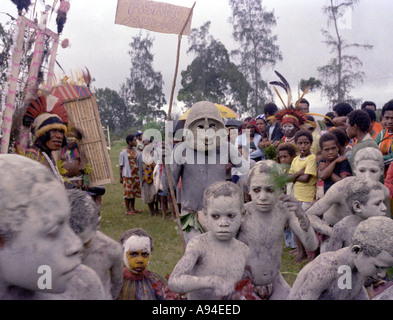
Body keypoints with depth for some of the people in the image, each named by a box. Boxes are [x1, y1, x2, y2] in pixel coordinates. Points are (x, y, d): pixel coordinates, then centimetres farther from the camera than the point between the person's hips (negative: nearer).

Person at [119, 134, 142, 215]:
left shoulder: (135, 151, 9)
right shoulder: (123, 152, -9)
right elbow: (121, 166, -6)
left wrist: (139, 174, 14)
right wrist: (121, 177, -8)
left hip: (135, 175, 6)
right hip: (127, 175, -6)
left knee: (134, 192, 12)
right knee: (128, 192, 0)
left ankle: (133, 208, 23)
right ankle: (128, 210, 8)